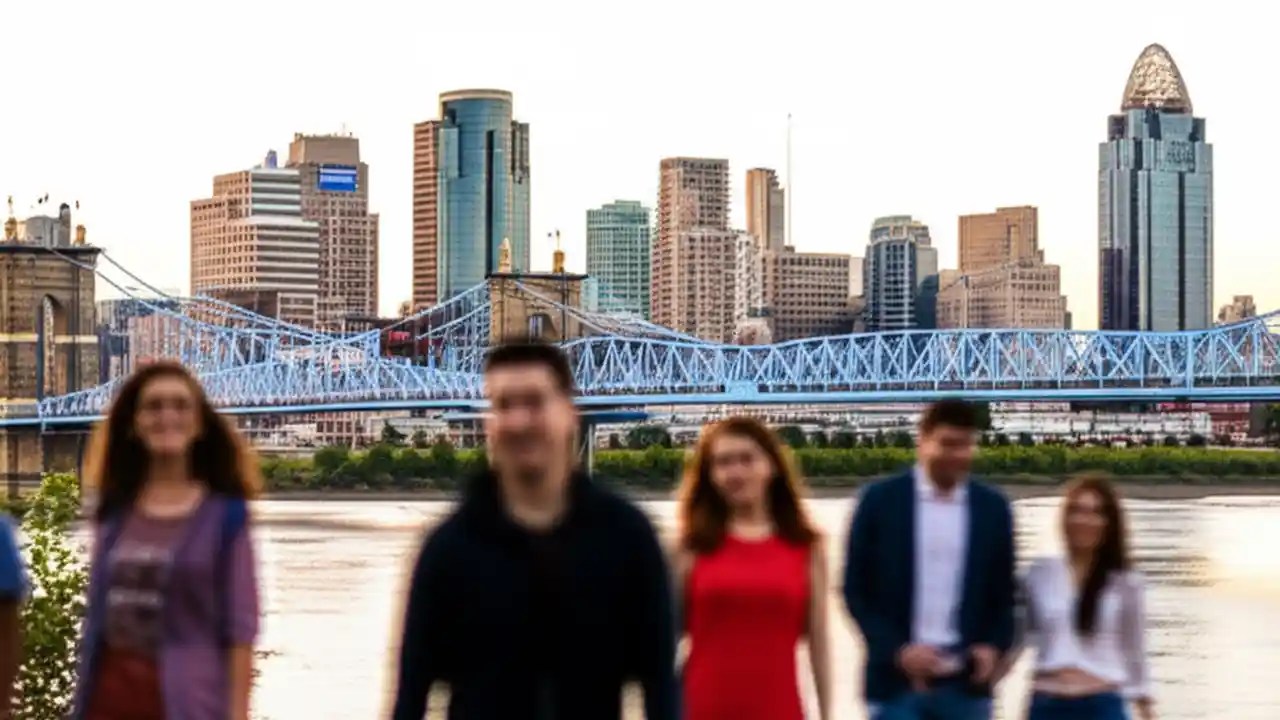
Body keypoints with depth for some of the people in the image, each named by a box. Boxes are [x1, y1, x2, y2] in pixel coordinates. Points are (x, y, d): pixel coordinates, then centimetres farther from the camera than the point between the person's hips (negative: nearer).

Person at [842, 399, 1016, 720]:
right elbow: (856, 590, 0)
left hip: (966, 681, 2)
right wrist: (897, 650, -12)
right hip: (897, 680, -2)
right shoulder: (880, 500, 0)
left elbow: (1004, 592, 13)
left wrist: (995, 647, -6)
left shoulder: (993, 507, 8)